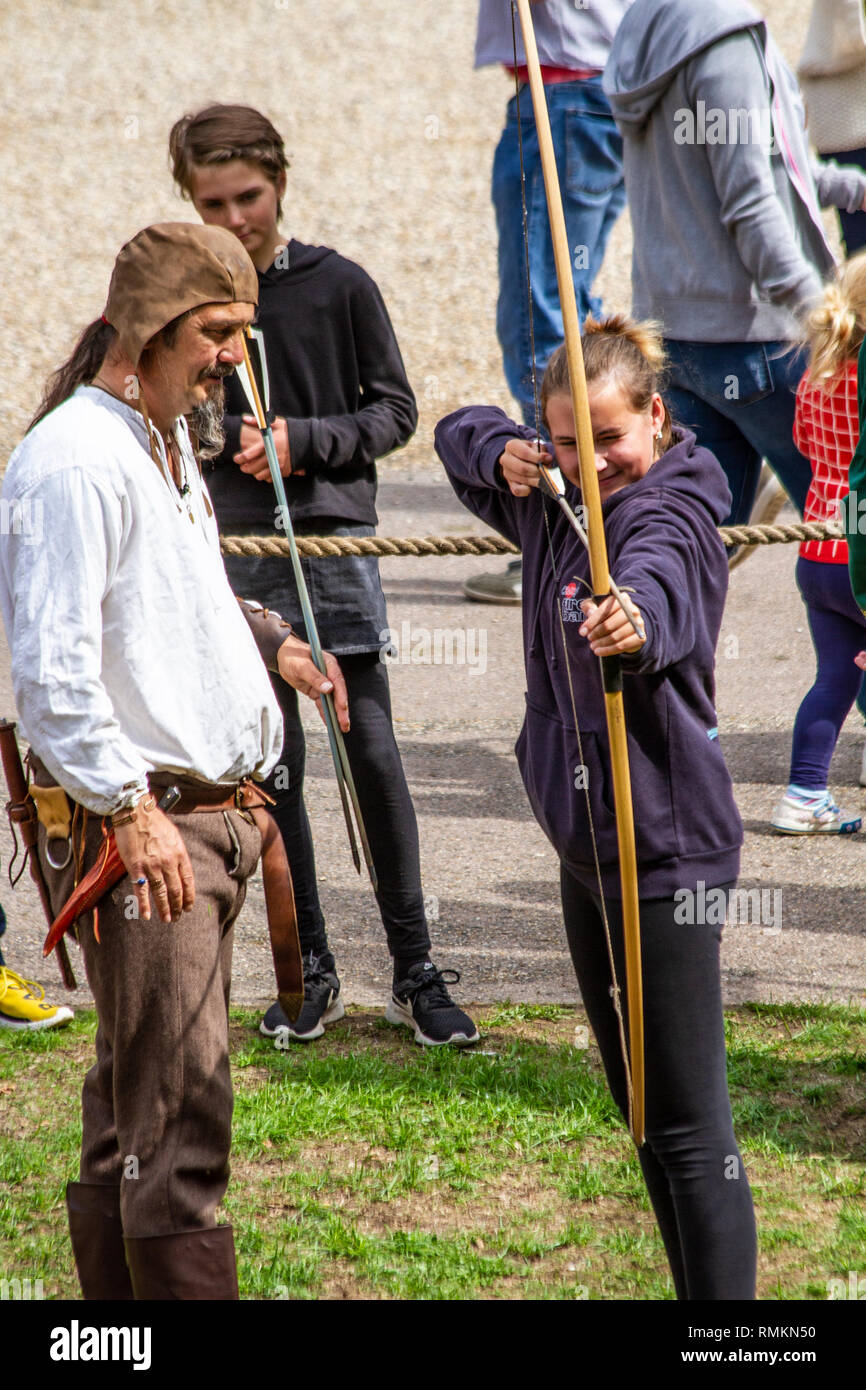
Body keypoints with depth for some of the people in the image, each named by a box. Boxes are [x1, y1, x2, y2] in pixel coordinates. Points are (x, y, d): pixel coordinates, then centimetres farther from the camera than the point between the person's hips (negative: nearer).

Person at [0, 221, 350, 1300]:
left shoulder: (168, 442, 16)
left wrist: (264, 638, 20)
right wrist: (131, 809, -20)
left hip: (209, 806, 10)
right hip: (135, 820, -10)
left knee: (132, 1099, 14)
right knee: (177, 1106, -12)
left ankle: (115, 1286, 20)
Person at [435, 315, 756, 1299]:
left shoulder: (674, 513, -16)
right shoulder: (554, 505, 10)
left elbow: (657, 577, -40)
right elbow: (460, 434, 25)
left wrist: (633, 618, -64)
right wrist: (504, 455, 2)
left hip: (664, 845, -9)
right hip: (584, 839, 9)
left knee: (689, 1123, -11)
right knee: (639, 1106, 18)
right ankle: (691, 1286, 29)